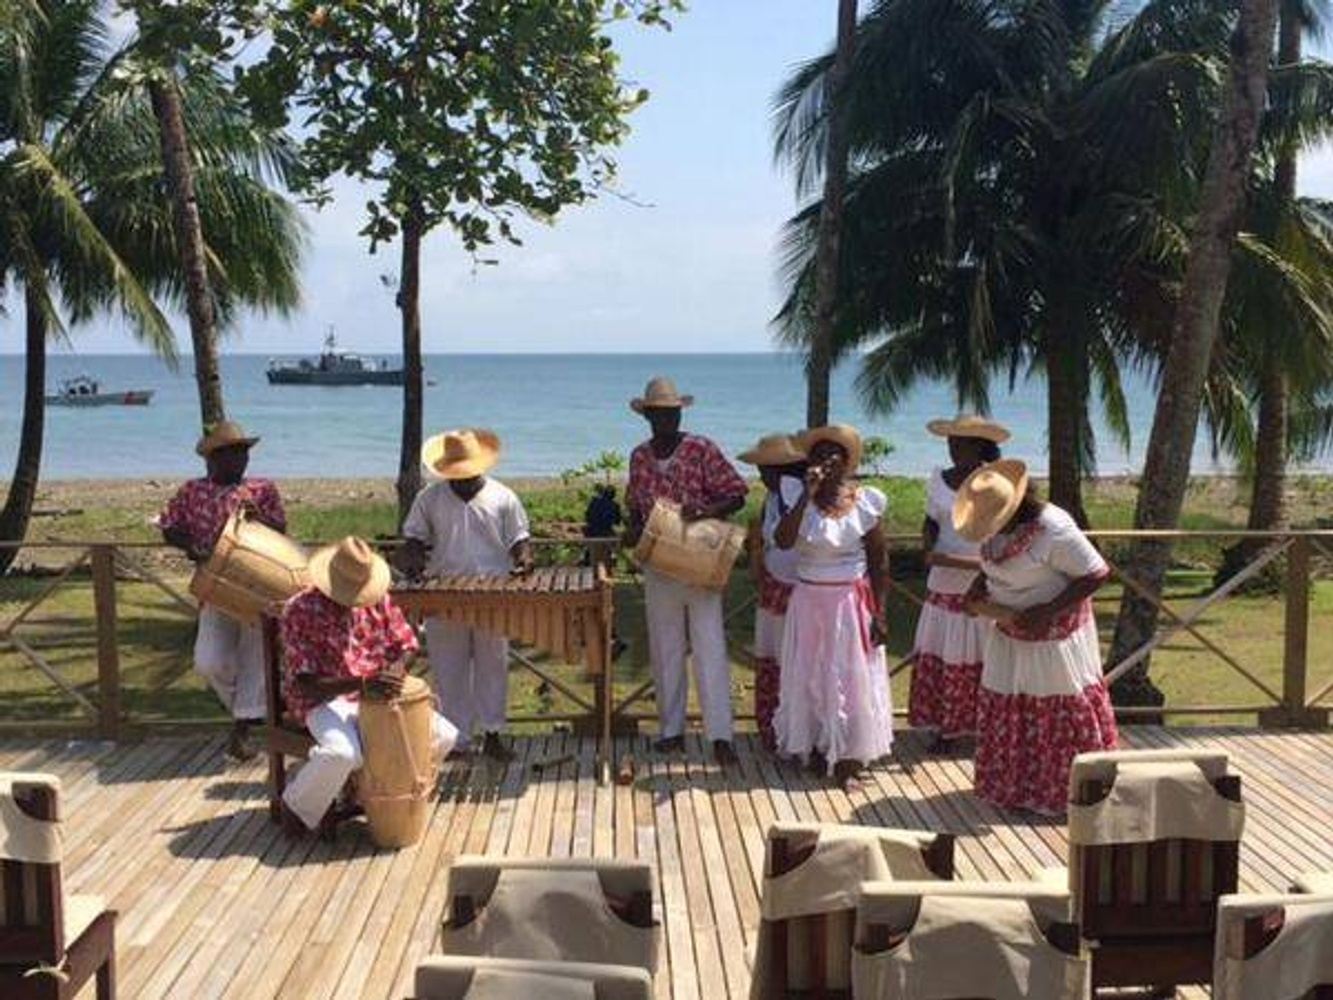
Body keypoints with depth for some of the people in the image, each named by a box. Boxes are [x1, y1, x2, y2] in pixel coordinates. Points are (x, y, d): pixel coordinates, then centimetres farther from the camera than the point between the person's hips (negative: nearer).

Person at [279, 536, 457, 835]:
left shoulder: (378, 600, 1)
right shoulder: (300, 612, -16)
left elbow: (406, 645, 8)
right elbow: (303, 685, -21)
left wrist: (395, 670, -18)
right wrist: (362, 683, -35)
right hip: (325, 699, -6)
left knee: (443, 735, -8)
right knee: (342, 752, -37)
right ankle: (297, 808, -5)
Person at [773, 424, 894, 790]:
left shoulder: (865, 501, -5)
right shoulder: (800, 500, -3)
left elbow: (879, 560, -1)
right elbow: (783, 540, -21)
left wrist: (878, 612, -5)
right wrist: (809, 495, -22)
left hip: (851, 601, -1)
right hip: (809, 601, 1)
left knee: (851, 678, 3)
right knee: (810, 677, 9)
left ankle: (847, 761, 11)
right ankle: (816, 750, 23)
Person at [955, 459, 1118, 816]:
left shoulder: (1054, 530, -28)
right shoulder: (1001, 526, -3)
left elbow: (1097, 573, -25)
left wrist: (1047, 611, -29)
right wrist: (978, 586, -5)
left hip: (1052, 636, -8)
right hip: (1010, 633, 8)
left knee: (1063, 713, 3)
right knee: (1009, 711, 13)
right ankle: (1014, 786, 28)